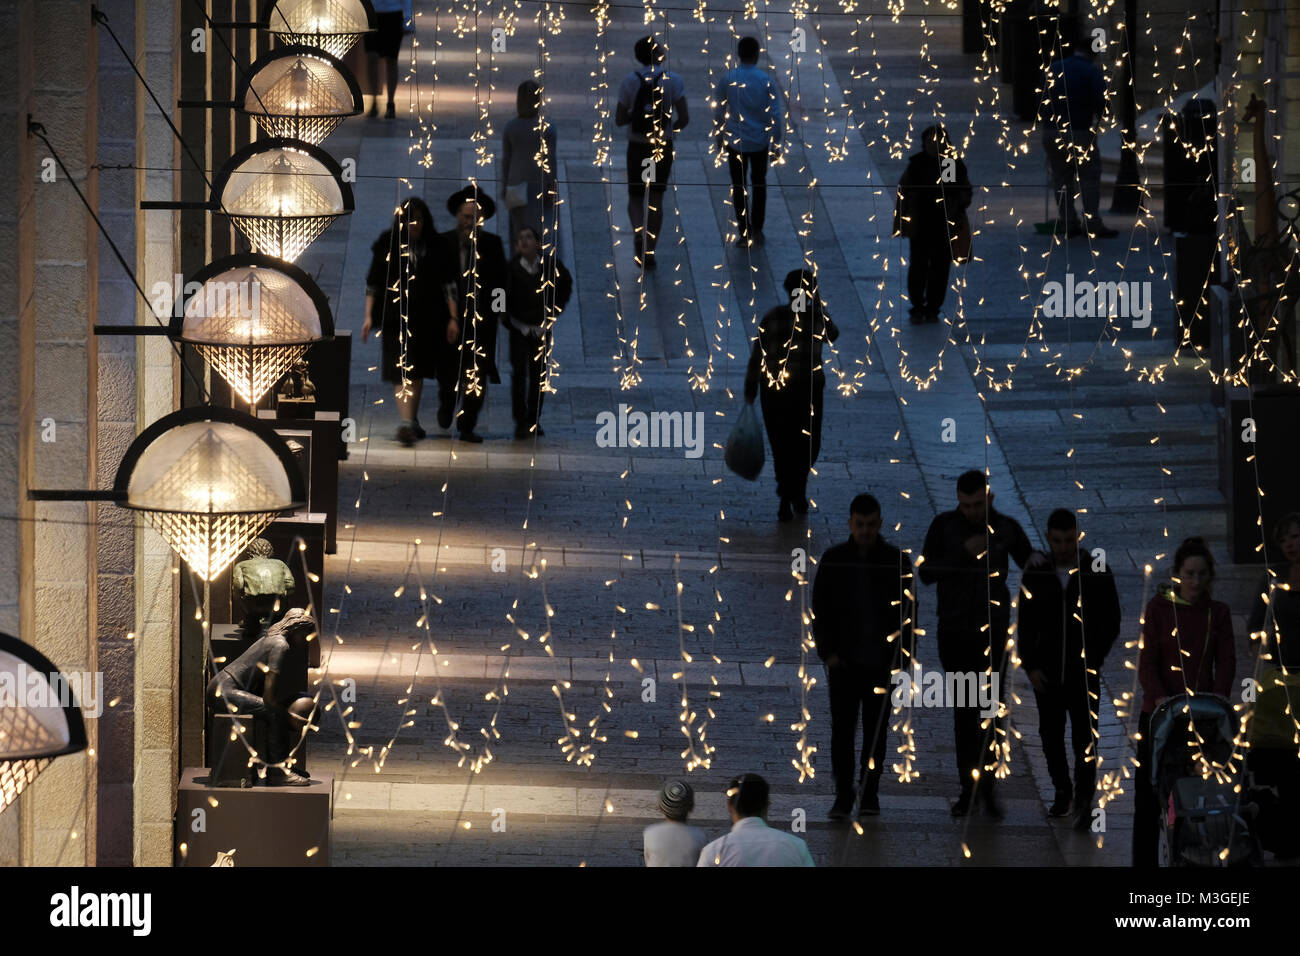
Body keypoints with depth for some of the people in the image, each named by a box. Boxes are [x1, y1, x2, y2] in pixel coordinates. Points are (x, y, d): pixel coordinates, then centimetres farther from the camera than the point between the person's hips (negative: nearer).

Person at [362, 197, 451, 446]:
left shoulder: (435, 247, 5)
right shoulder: (387, 245, 2)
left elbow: (447, 284, 4)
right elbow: (373, 283, 3)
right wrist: (369, 316, -3)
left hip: (426, 319, 3)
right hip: (395, 317, -3)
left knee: (417, 371, 13)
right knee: (402, 371, -14)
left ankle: (412, 421, 27)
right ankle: (406, 423, -25)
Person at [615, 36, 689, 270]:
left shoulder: (631, 81, -7)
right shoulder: (673, 81, -10)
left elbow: (619, 120, -5)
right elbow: (684, 118, -12)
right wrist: (672, 128, 9)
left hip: (637, 146, 0)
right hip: (663, 146, 0)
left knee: (635, 195, 15)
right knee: (656, 197, 14)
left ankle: (638, 231, -13)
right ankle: (650, 251, 15)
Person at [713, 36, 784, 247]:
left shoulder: (728, 79, -9)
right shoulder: (766, 80, -11)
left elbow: (718, 110, 0)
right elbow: (776, 113, -8)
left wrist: (719, 135, 14)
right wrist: (776, 142, 2)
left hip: (735, 141, 0)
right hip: (760, 140, 0)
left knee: (738, 186, 9)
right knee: (759, 184, 17)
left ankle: (744, 232, 5)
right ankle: (757, 230, 18)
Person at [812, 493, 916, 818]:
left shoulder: (896, 561, 1)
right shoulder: (834, 560, 3)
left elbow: (908, 612, 4)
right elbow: (820, 609, 6)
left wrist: (901, 657, -3)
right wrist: (828, 652, -3)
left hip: (881, 662, 0)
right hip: (843, 662, 0)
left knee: (876, 730, 4)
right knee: (842, 728, -2)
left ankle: (869, 794, 12)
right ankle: (843, 795, 3)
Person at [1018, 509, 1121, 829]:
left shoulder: (1098, 574, -3)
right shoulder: (1035, 576, 2)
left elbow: (1111, 623, 2)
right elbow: (1026, 626, 6)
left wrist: (1093, 660, -8)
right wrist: (1031, 666, -3)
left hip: (1084, 671, -3)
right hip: (1047, 672, 3)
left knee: (1084, 737, -9)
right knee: (1051, 736, 10)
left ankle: (1084, 803, -9)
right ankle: (1062, 792, 26)